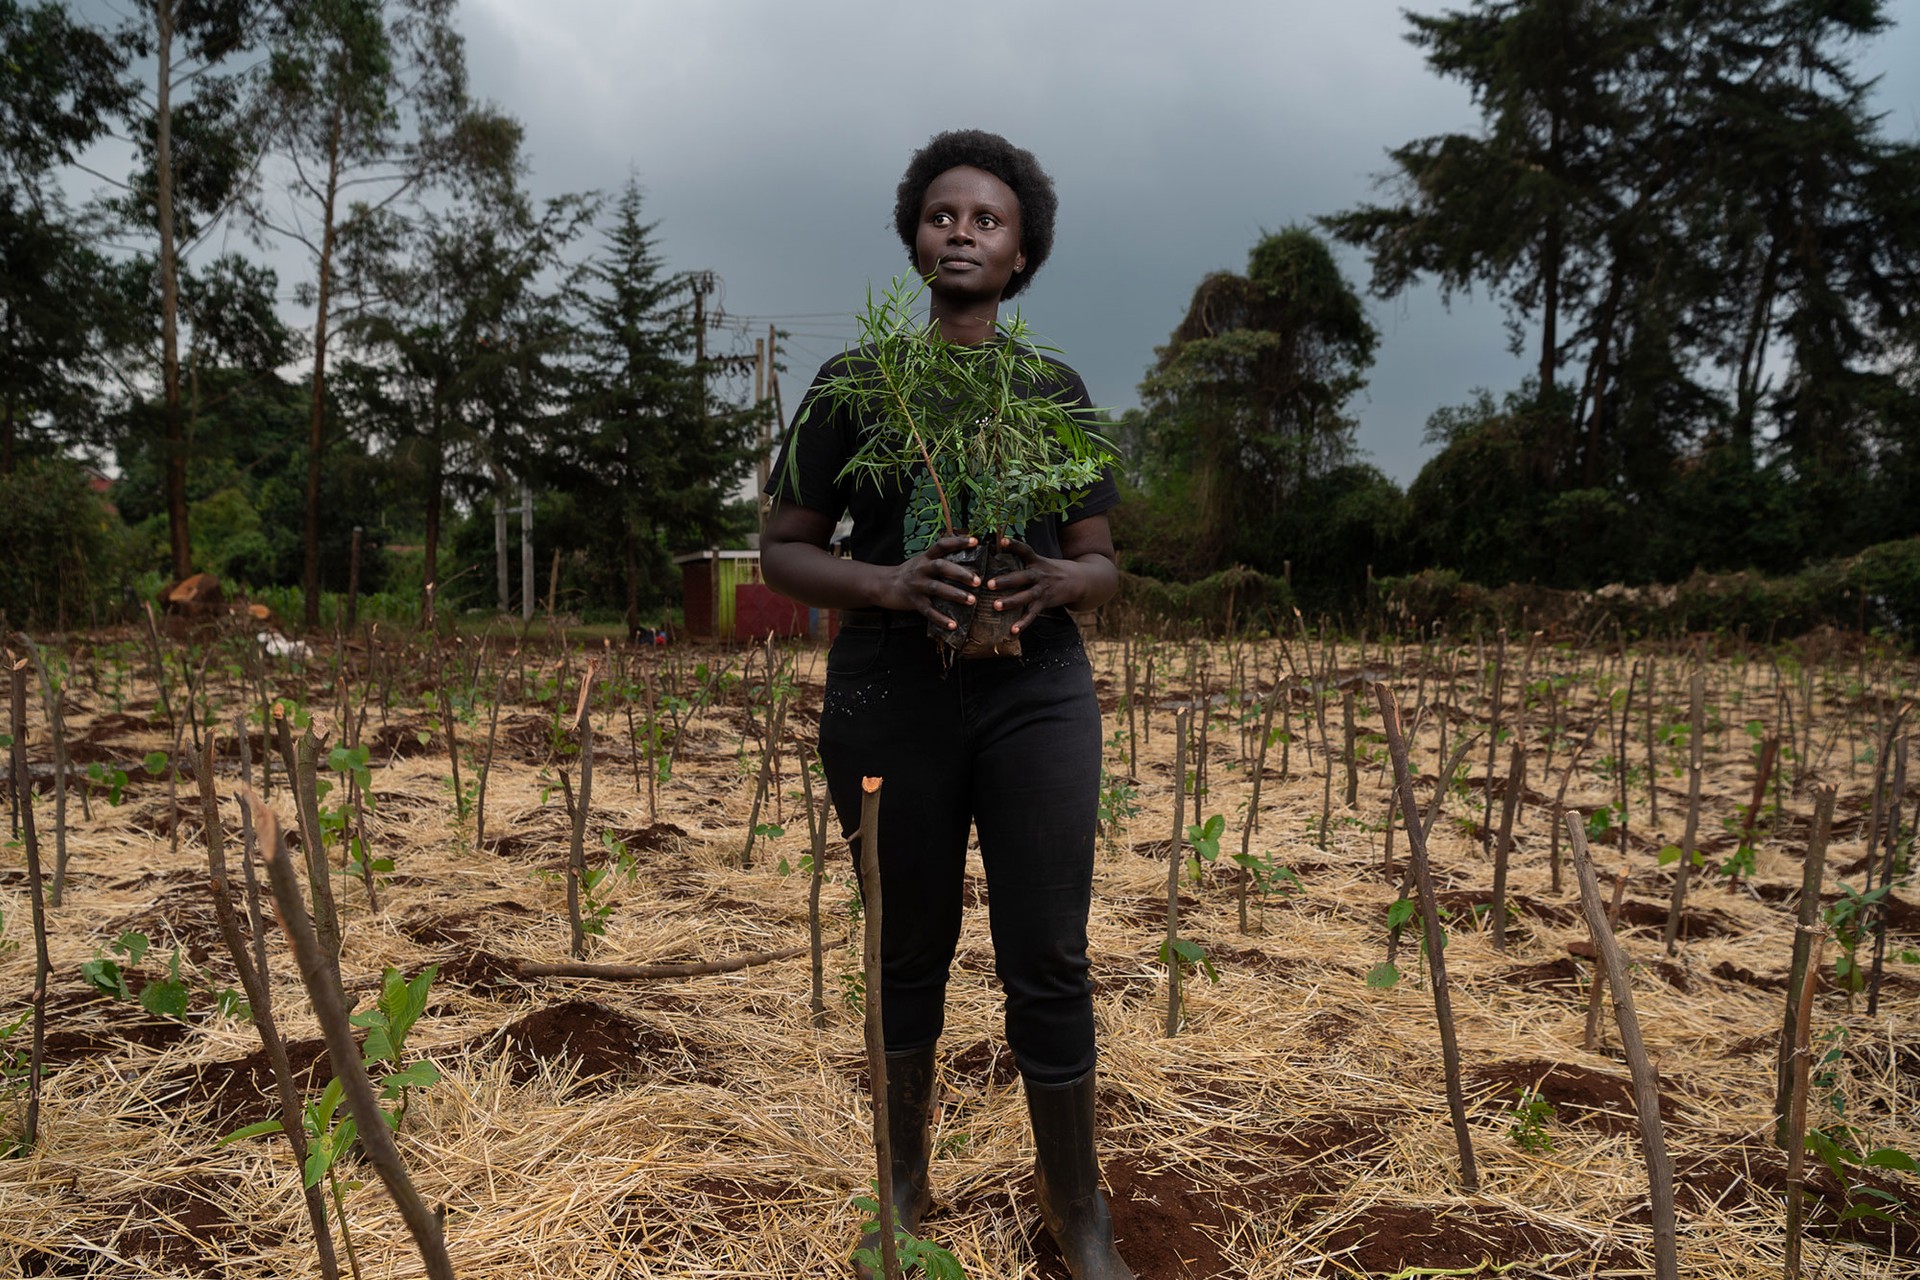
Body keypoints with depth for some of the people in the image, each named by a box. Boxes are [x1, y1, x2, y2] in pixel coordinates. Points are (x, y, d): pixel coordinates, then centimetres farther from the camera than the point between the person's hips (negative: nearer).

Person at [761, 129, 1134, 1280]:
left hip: (1037, 692, 1)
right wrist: (887, 583, -17)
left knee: (1050, 958, 0)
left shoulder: (1056, 389, 9)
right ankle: (906, 1184, 31)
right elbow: (784, 550, 2)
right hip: (891, 696, 0)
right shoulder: (855, 382, 4)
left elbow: (1103, 562, 10)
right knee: (910, 955, 11)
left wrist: (1063, 580, -14)